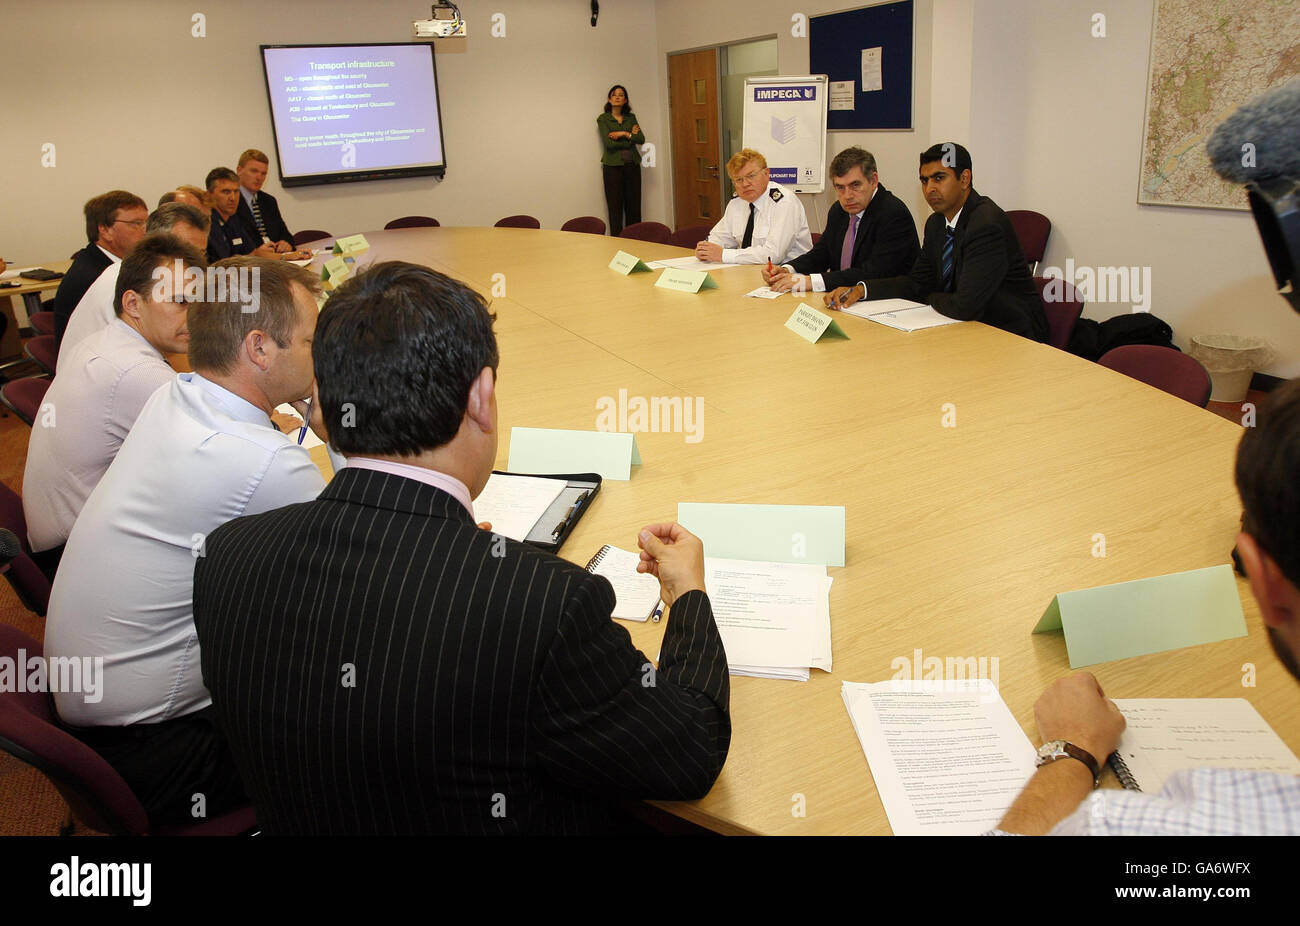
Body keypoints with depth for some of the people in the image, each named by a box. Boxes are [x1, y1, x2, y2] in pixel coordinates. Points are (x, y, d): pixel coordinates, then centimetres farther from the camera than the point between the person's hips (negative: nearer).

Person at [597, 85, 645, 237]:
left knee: (634, 205, 3)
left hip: (632, 166, 4)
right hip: (613, 166, -3)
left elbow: (641, 139, -1)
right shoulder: (603, 118, 0)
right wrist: (630, 136, -6)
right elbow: (609, 143, -12)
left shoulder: (631, 117, 11)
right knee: (615, 207, -3)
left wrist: (623, 134, -12)